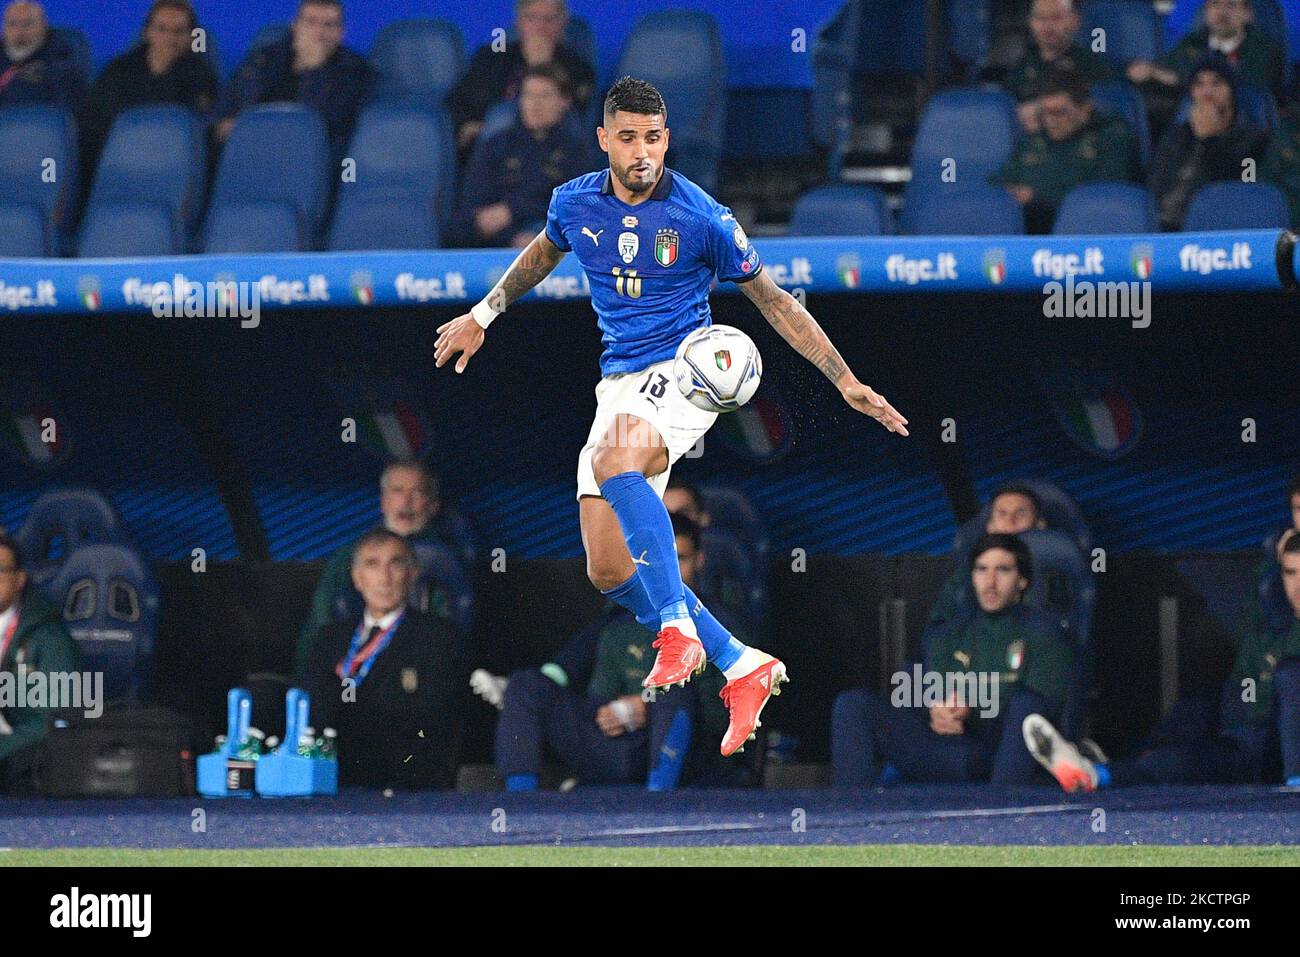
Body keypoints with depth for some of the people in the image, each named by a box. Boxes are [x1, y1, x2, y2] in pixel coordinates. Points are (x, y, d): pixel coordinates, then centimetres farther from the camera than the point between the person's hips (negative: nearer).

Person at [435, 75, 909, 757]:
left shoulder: (701, 218, -10)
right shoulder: (575, 203, 2)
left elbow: (773, 302, 0)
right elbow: (543, 253, 28)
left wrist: (846, 381, -3)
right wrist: (482, 315, 31)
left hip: (683, 370, -6)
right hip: (618, 386, 6)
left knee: (616, 460, -39)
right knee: (610, 572, -3)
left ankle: (677, 626, -39)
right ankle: (742, 668, 6)